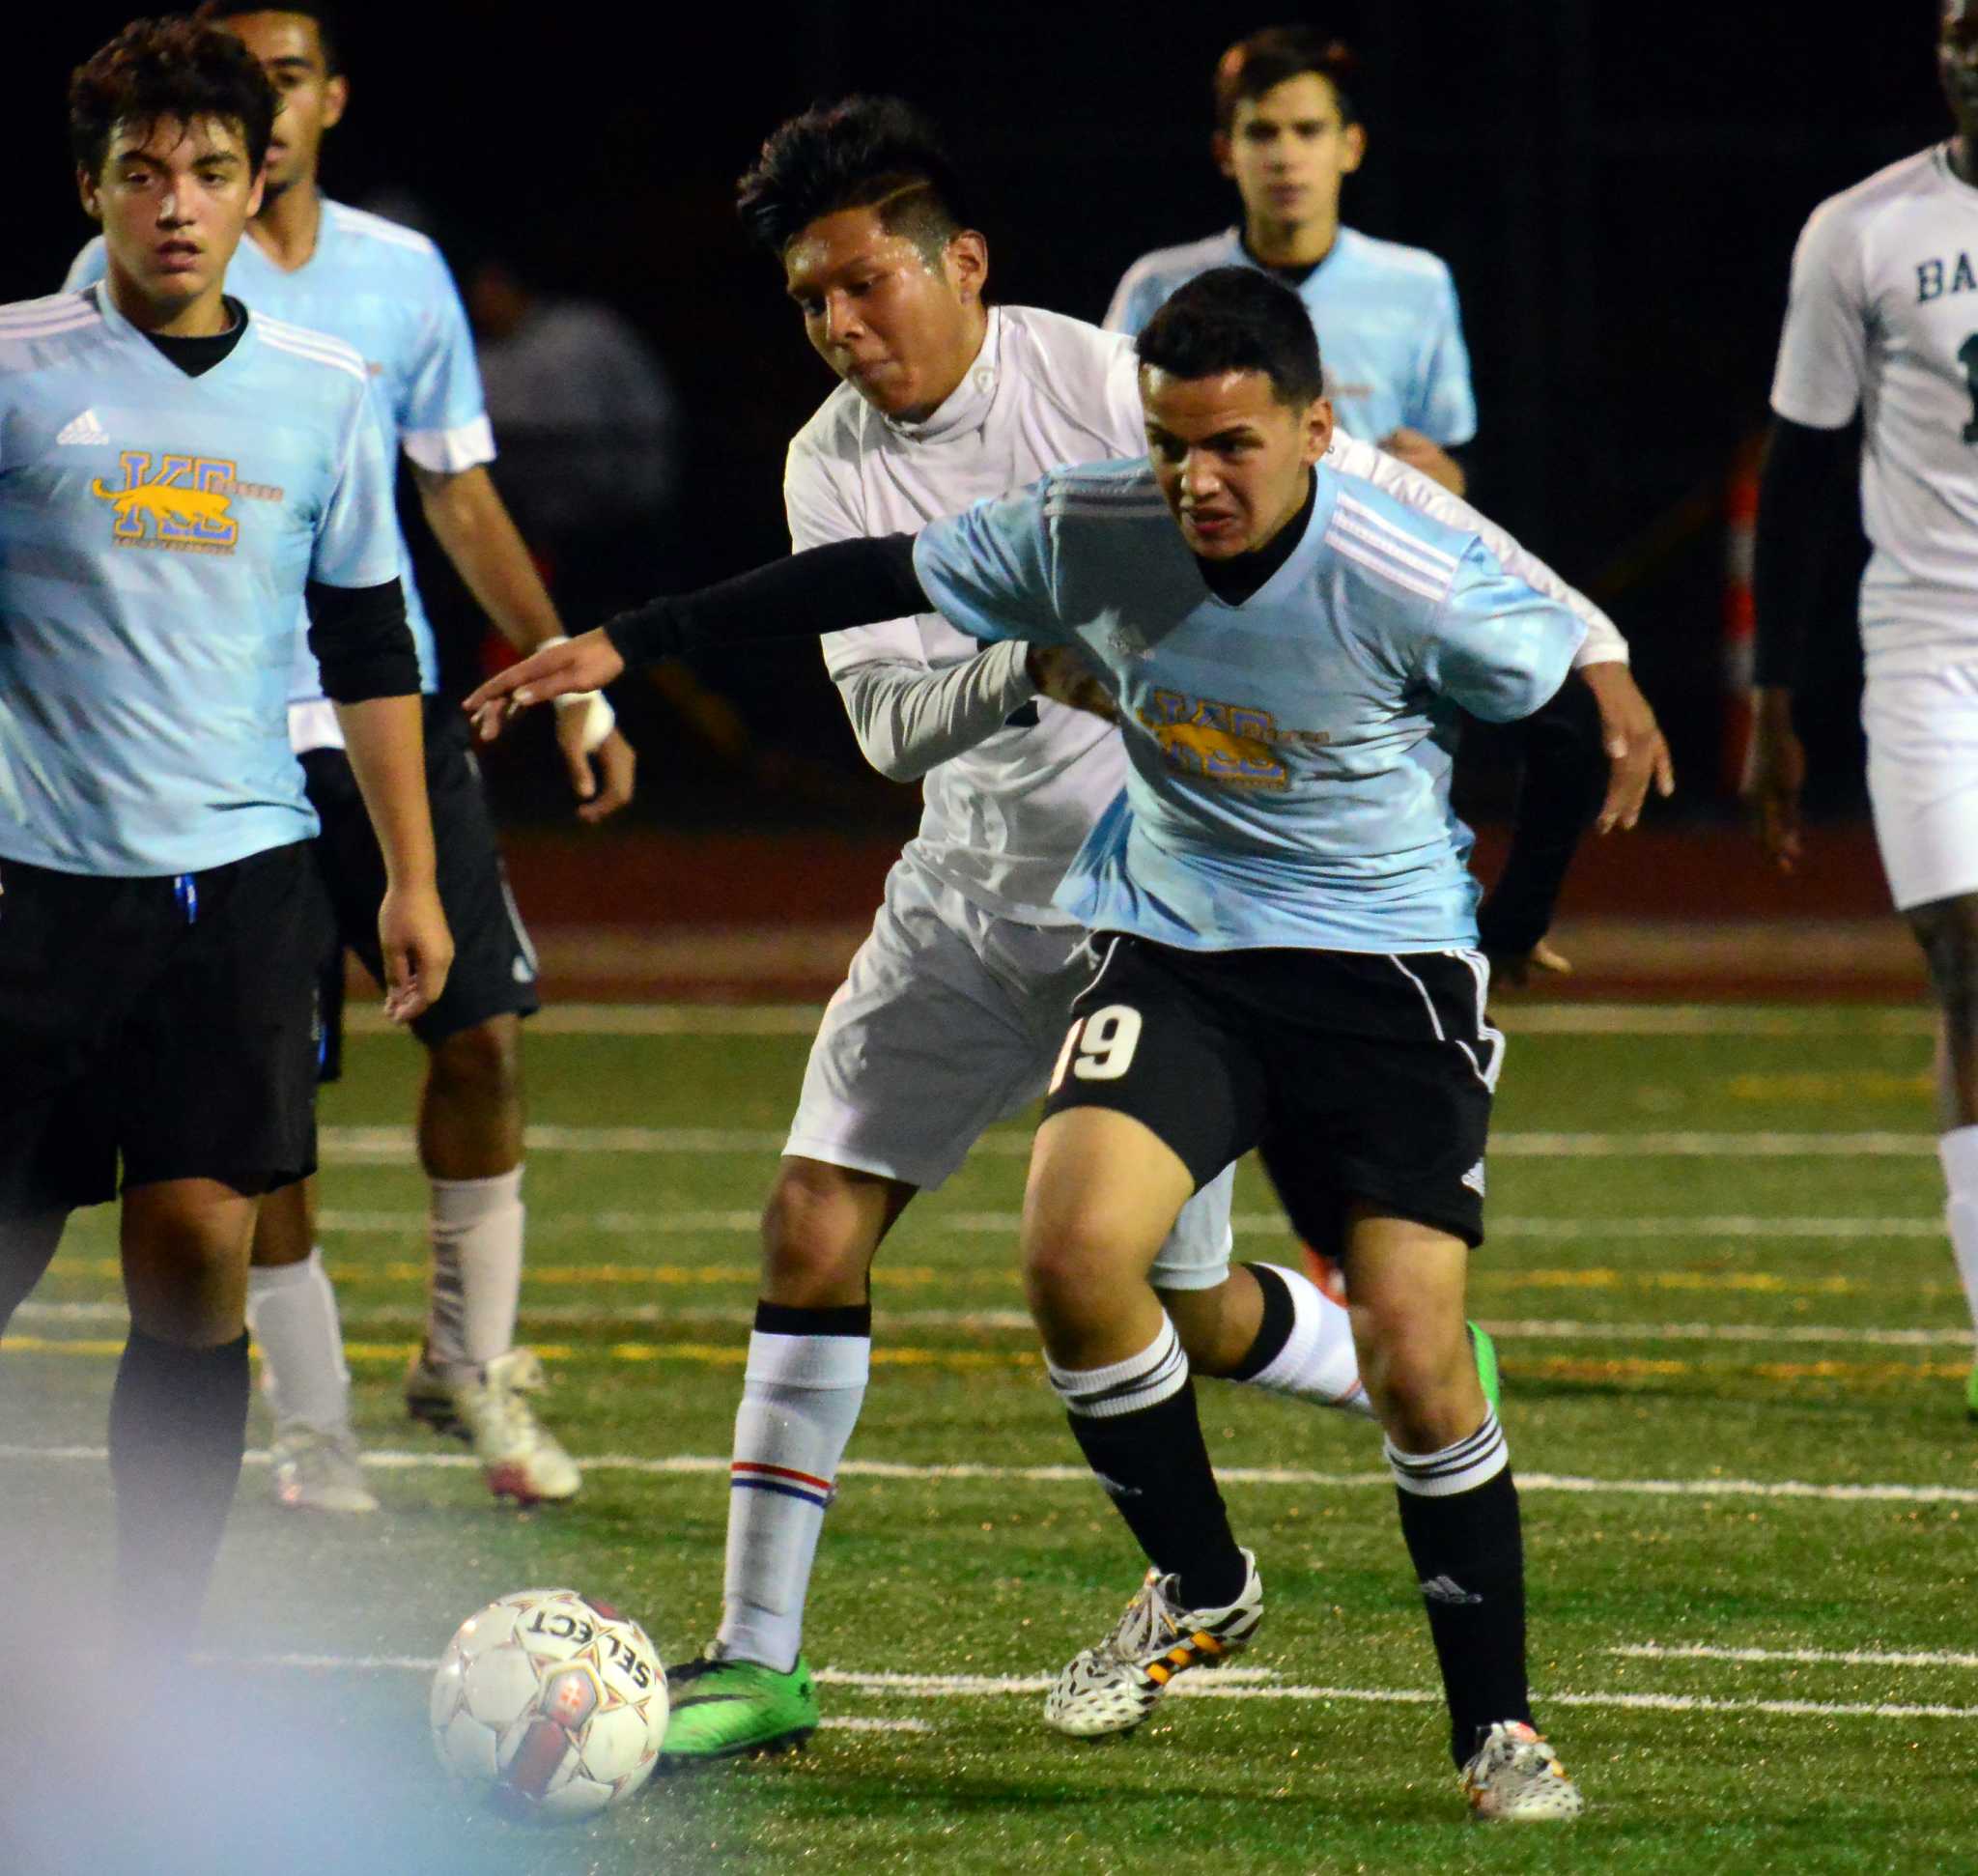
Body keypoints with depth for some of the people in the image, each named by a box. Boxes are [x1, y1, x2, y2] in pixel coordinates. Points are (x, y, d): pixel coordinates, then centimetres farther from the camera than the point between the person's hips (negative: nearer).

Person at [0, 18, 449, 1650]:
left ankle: (156, 1659, -1)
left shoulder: (323, 392, 9)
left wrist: (413, 878, 15)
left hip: (242, 875, 2)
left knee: (198, 1270, -7)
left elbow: (369, 645, 17)